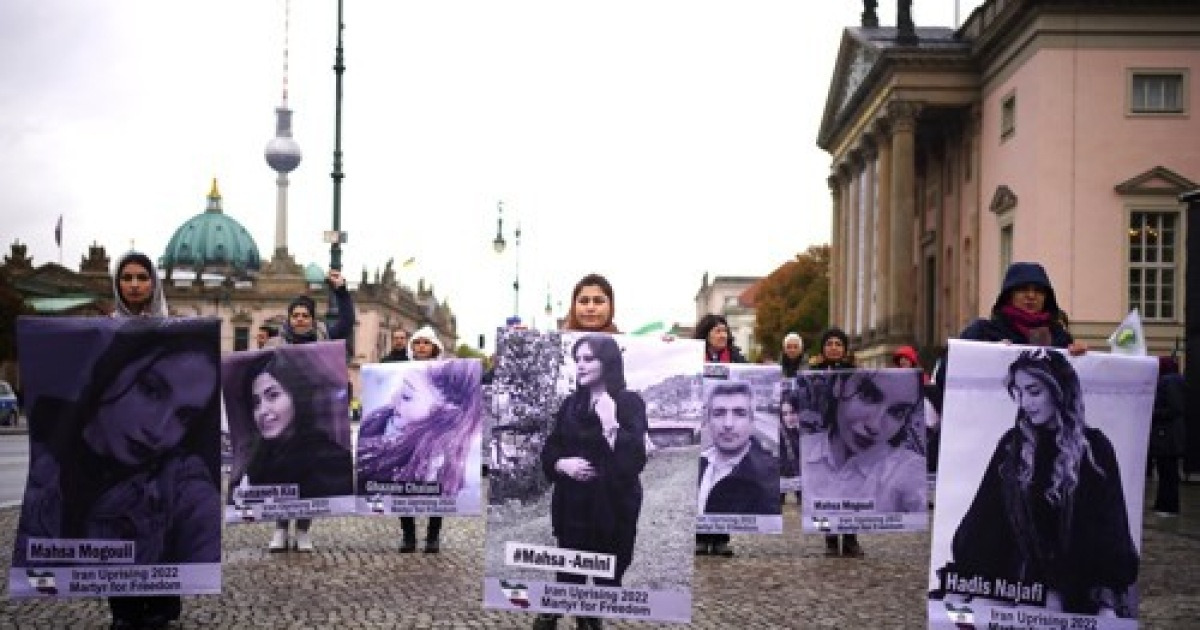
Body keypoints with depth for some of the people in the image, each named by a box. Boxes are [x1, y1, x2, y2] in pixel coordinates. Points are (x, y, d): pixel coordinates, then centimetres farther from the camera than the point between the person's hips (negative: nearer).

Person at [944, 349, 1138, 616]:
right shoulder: (1013, 445, 6)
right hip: (1019, 584, 2)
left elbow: (1108, 531, -3)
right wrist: (962, 573, -7)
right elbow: (986, 518, 3)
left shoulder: (1094, 449, -1)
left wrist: (1107, 602, -12)